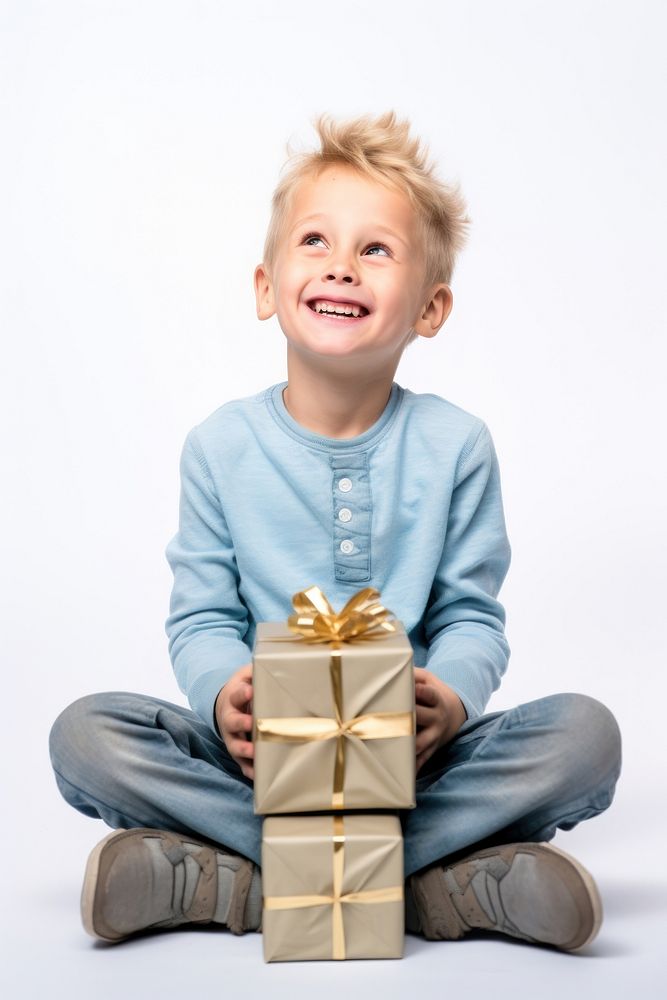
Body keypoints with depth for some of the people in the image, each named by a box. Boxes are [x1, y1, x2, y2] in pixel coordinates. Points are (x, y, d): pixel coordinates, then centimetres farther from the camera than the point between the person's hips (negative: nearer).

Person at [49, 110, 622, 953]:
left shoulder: (455, 445, -1)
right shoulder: (221, 446, 0)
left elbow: (472, 615, 1)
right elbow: (203, 617, 2)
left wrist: (454, 696, -22)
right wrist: (221, 694, -22)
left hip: (412, 756, 0)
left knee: (585, 734, -25)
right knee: (85, 735, -23)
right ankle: (426, 873, -26)